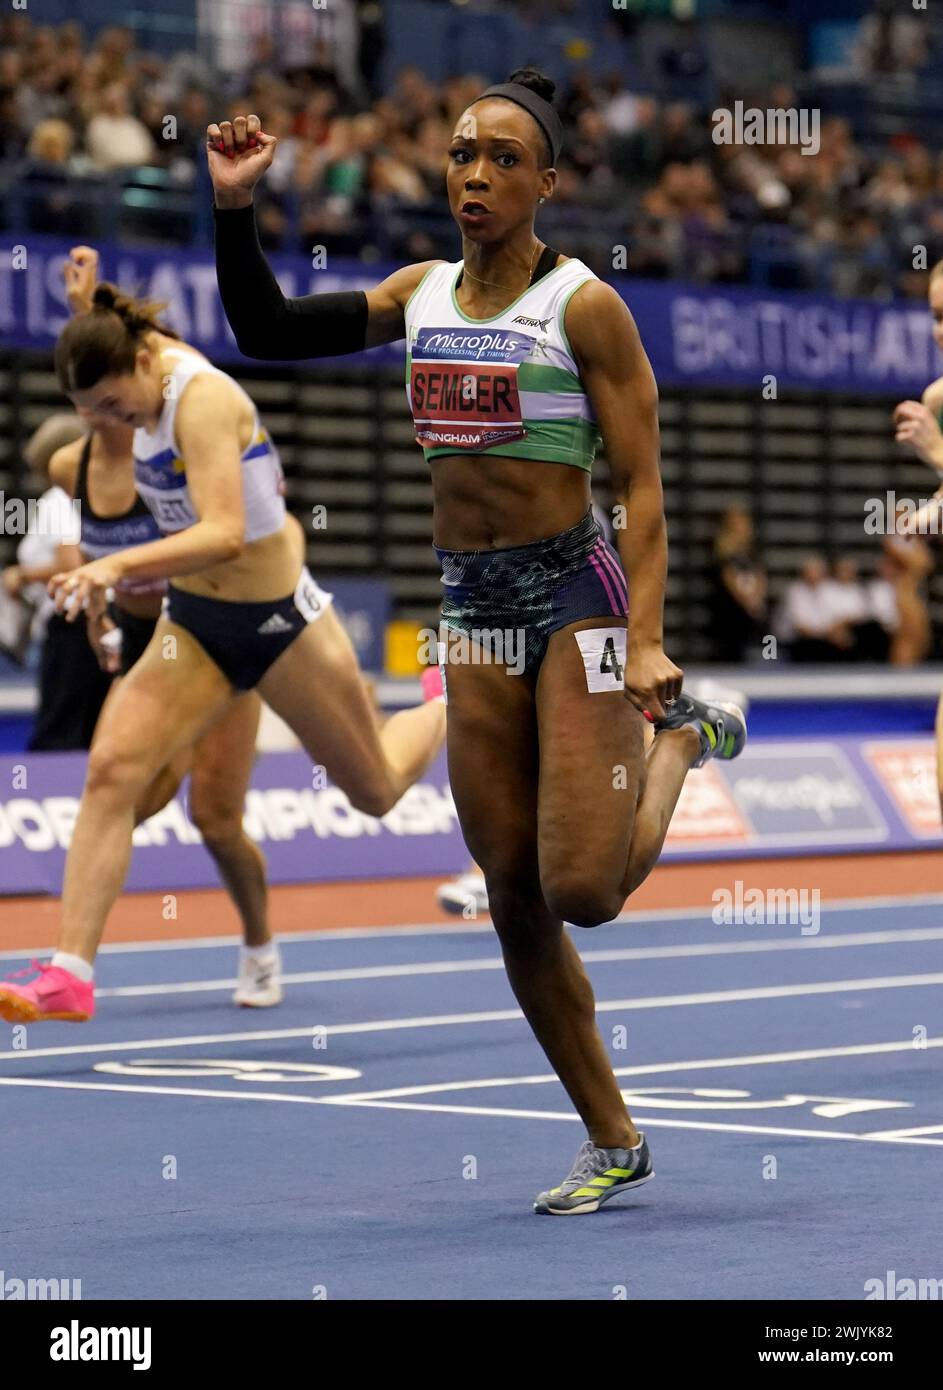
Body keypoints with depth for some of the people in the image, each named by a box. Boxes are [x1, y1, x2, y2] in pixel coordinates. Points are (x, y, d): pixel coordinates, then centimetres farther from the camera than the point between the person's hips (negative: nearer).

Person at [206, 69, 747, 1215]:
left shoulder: (582, 305, -9)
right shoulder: (420, 295, 8)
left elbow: (641, 490, -11)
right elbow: (265, 332, 15)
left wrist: (645, 646, -20)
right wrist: (235, 207, 1)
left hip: (576, 592, -5)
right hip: (472, 608, 6)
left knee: (582, 892, -14)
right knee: (515, 904, 4)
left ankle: (679, 739, 17)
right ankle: (613, 1143, 16)